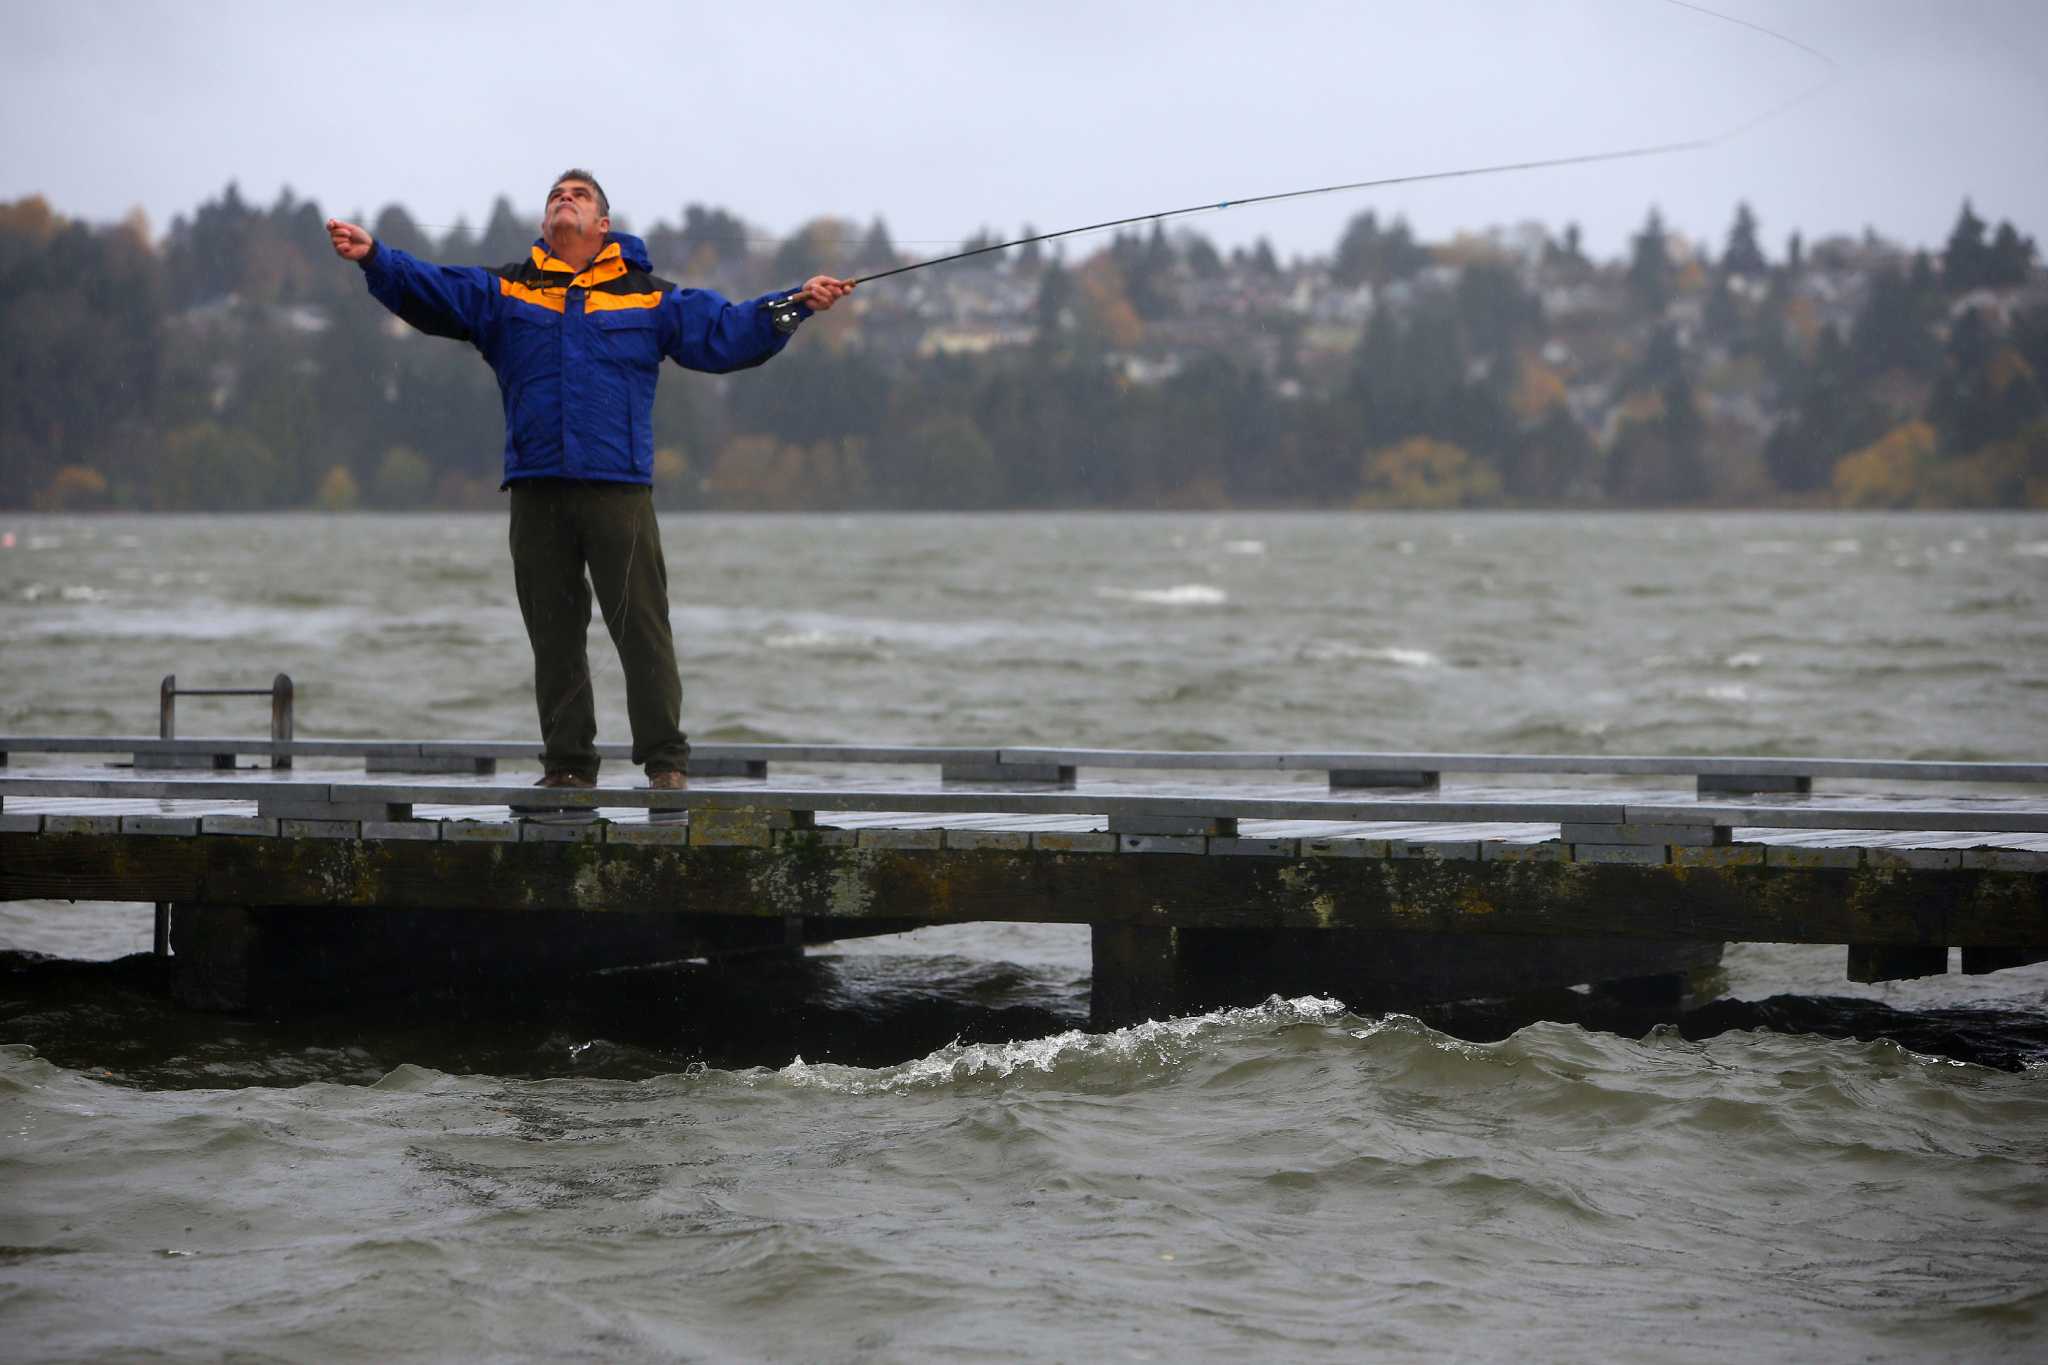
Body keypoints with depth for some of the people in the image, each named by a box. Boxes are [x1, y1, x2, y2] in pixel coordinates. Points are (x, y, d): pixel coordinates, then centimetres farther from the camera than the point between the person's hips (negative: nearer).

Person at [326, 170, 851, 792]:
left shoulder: (647, 295, 12)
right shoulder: (504, 291, 13)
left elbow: (724, 332, 10)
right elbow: (429, 291, 0)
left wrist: (796, 304, -2)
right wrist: (375, 257, -17)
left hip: (619, 488, -2)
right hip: (537, 491, 2)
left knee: (642, 627, -6)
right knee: (553, 634, 6)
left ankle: (664, 762, 0)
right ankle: (567, 764, 13)